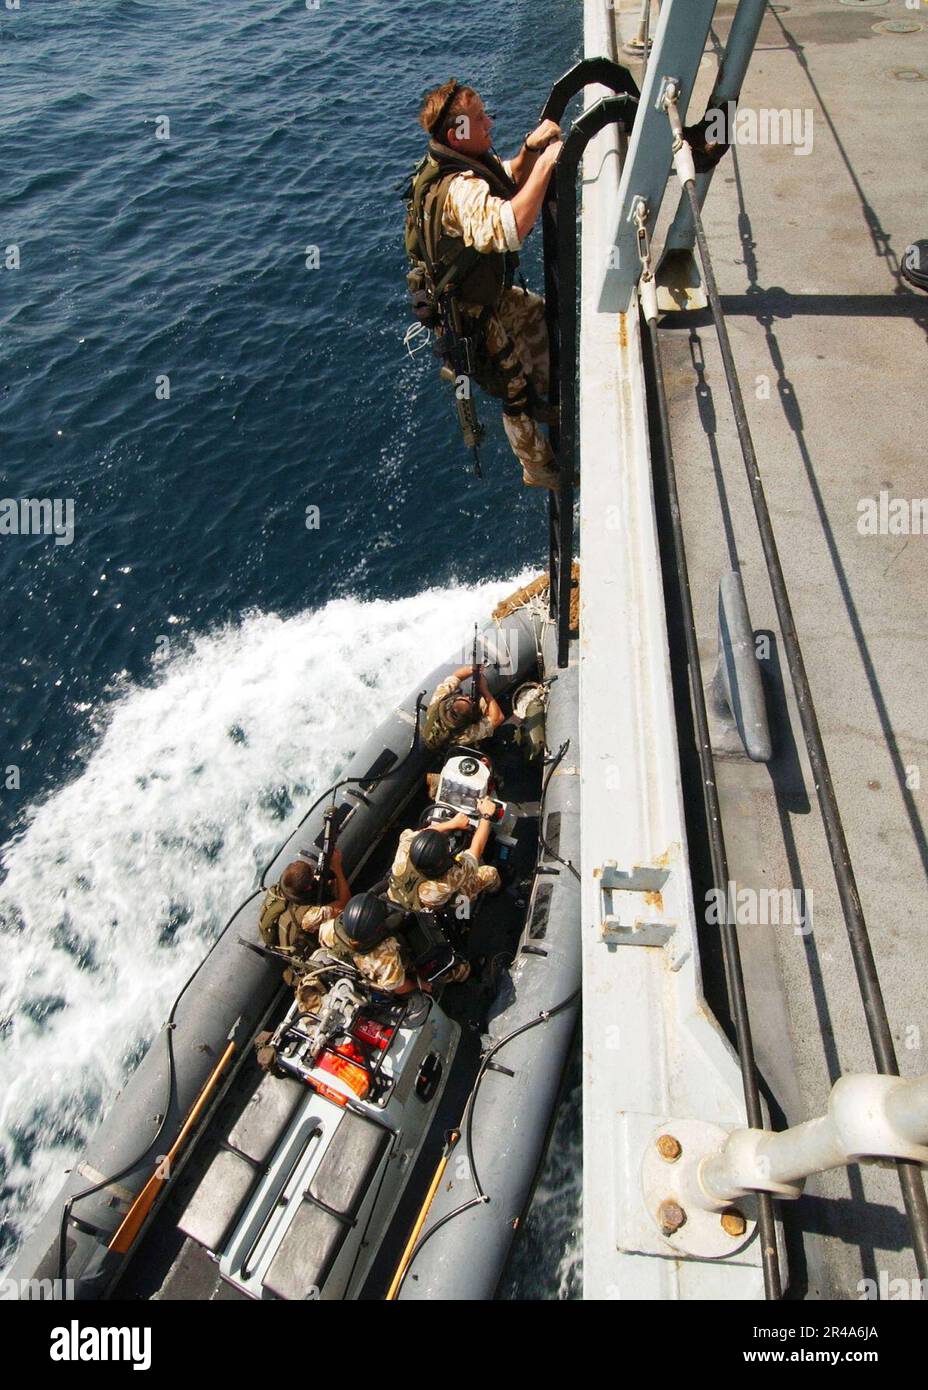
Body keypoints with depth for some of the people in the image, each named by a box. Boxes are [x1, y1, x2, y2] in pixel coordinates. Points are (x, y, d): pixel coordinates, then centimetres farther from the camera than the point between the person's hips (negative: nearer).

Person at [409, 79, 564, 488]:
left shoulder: (463, 161, -4)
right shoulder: (460, 189, -36)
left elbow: (513, 180, 9)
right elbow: (508, 229, -54)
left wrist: (529, 148, -12)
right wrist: (545, 163, -45)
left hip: (487, 292, 10)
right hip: (473, 319, -9)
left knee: (538, 313, 31)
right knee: (517, 394, 8)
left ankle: (545, 395, 50)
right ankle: (539, 471, 31)